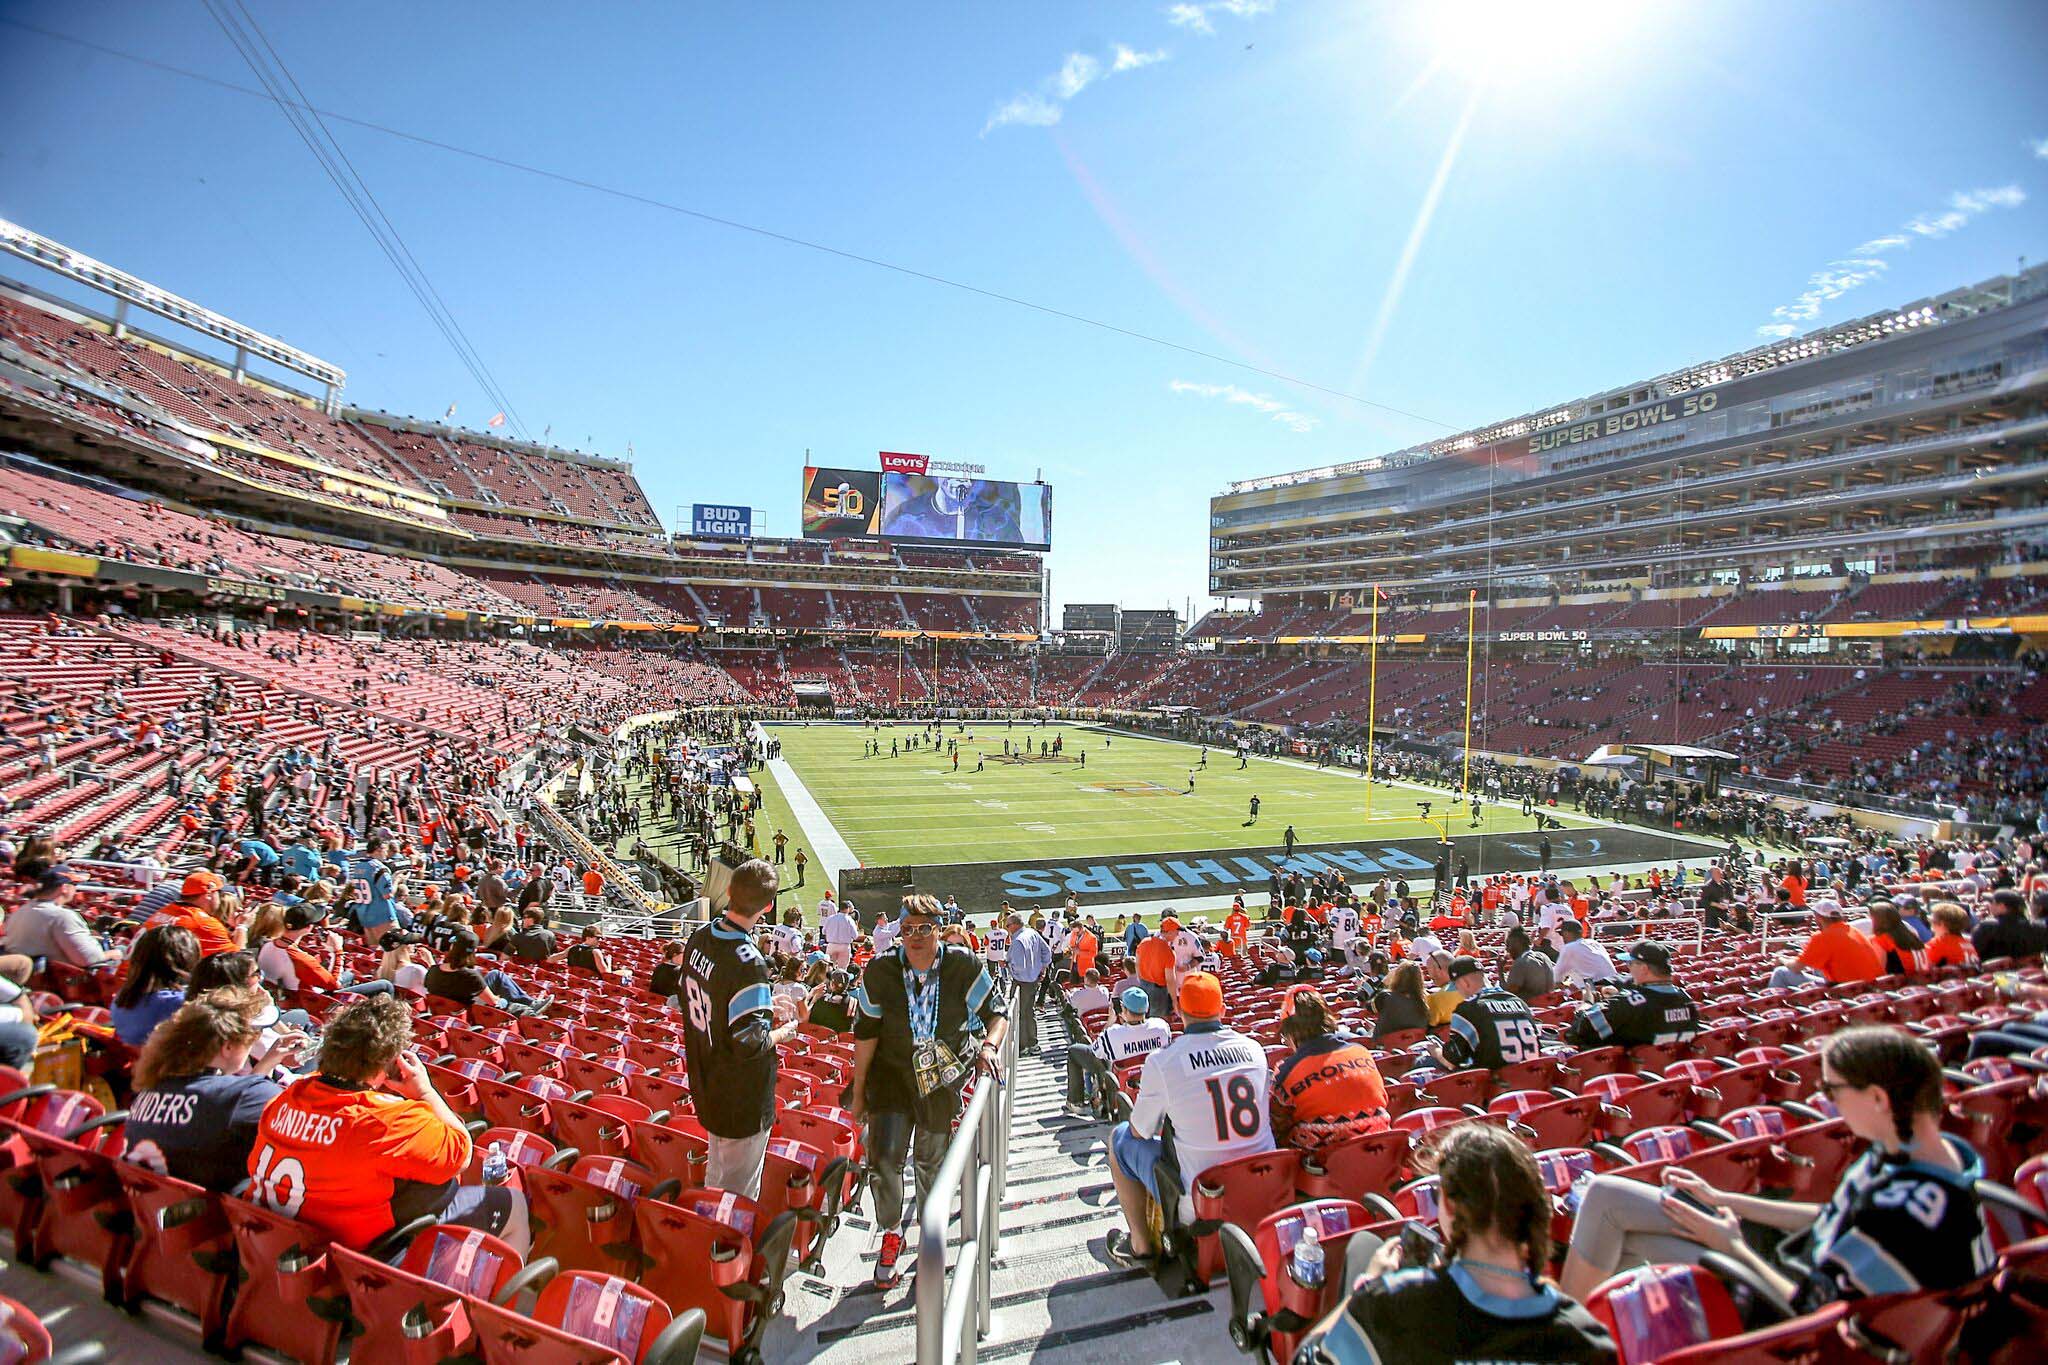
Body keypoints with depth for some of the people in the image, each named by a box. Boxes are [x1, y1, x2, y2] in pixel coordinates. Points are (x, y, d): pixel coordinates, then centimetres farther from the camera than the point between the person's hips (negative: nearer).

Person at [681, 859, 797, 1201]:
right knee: (739, 1196, 11)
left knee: (717, 1181, 28)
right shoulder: (748, 962, -31)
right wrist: (785, 1032, -9)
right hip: (743, 1101, -8)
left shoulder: (700, 937, -4)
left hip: (705, 1085, 8)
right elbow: (749, 1042, -28)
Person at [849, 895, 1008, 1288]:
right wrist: (858, 1092, 0)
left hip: (941, 1076, 0)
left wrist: (989, 1045, -21)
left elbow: (997, 1012, -2)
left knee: (931, 1161, 14)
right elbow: (866, 1033, -4)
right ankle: (891, 1234, 20)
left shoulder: (963, 965, -14)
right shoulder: (881, 969, -13)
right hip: (890, 1072, 0)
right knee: (883, 1159, -9)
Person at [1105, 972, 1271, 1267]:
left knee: (1120, 1138, 17)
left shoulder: (1161, 1060, -16)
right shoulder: (1254, 1049, -2)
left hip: (1198, 1204, -5)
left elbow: (1140, 1131, -3)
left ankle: (1141, 1246, 25)